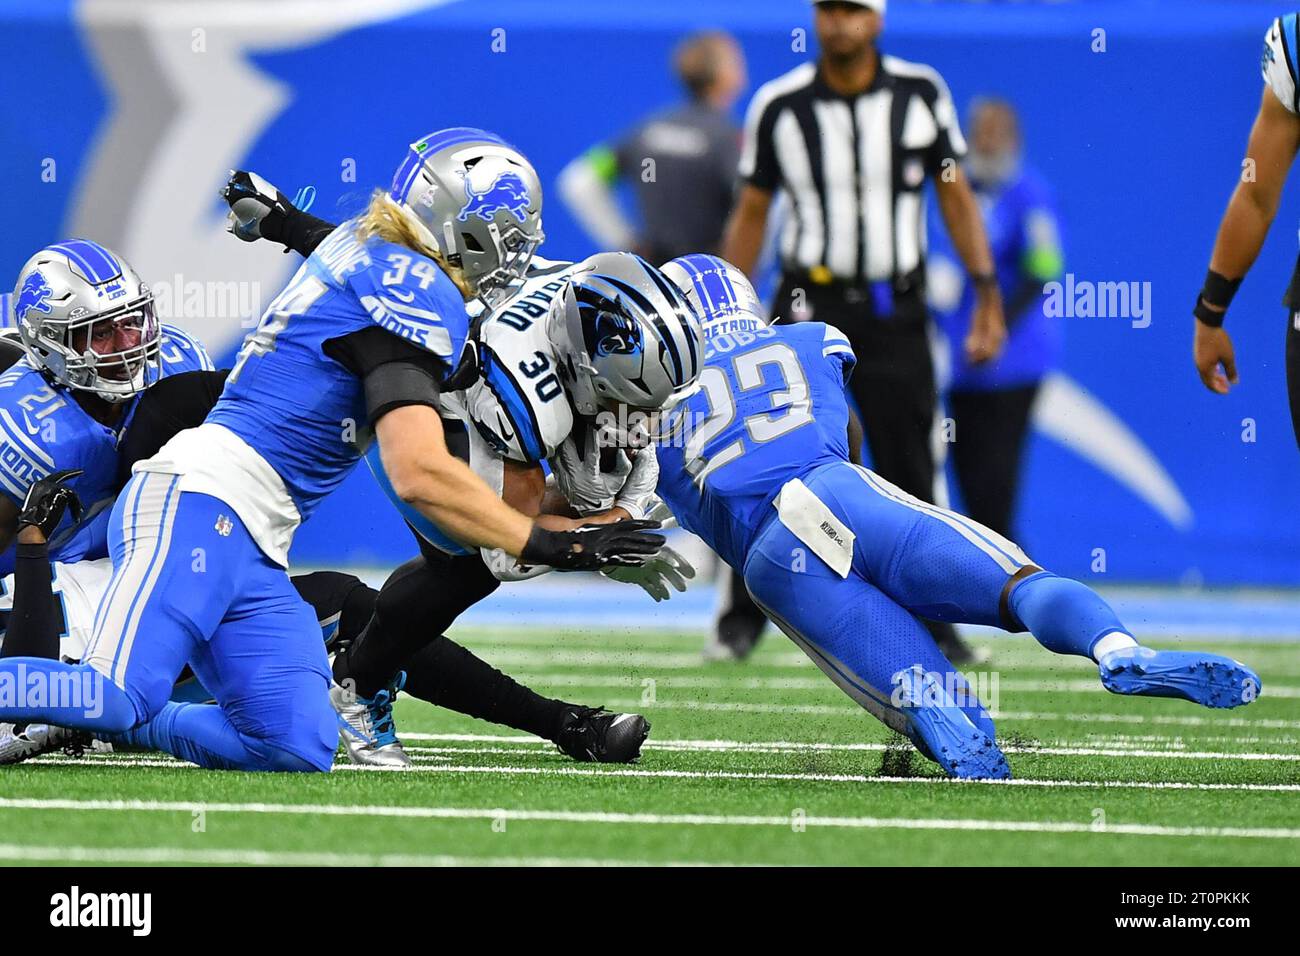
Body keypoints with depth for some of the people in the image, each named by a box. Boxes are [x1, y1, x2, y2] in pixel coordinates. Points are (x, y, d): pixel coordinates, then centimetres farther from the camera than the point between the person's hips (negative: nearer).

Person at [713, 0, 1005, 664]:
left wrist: (986, 290, 3)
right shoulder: (779, 105, -1)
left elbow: (954, 194, 8)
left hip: (895, 310, 1)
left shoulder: (921, 93, 1)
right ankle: (743, 619, 1)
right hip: (810, 303, -1)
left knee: (909, 474, 2)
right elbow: (751, 212, 6)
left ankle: (929, 621, 11)